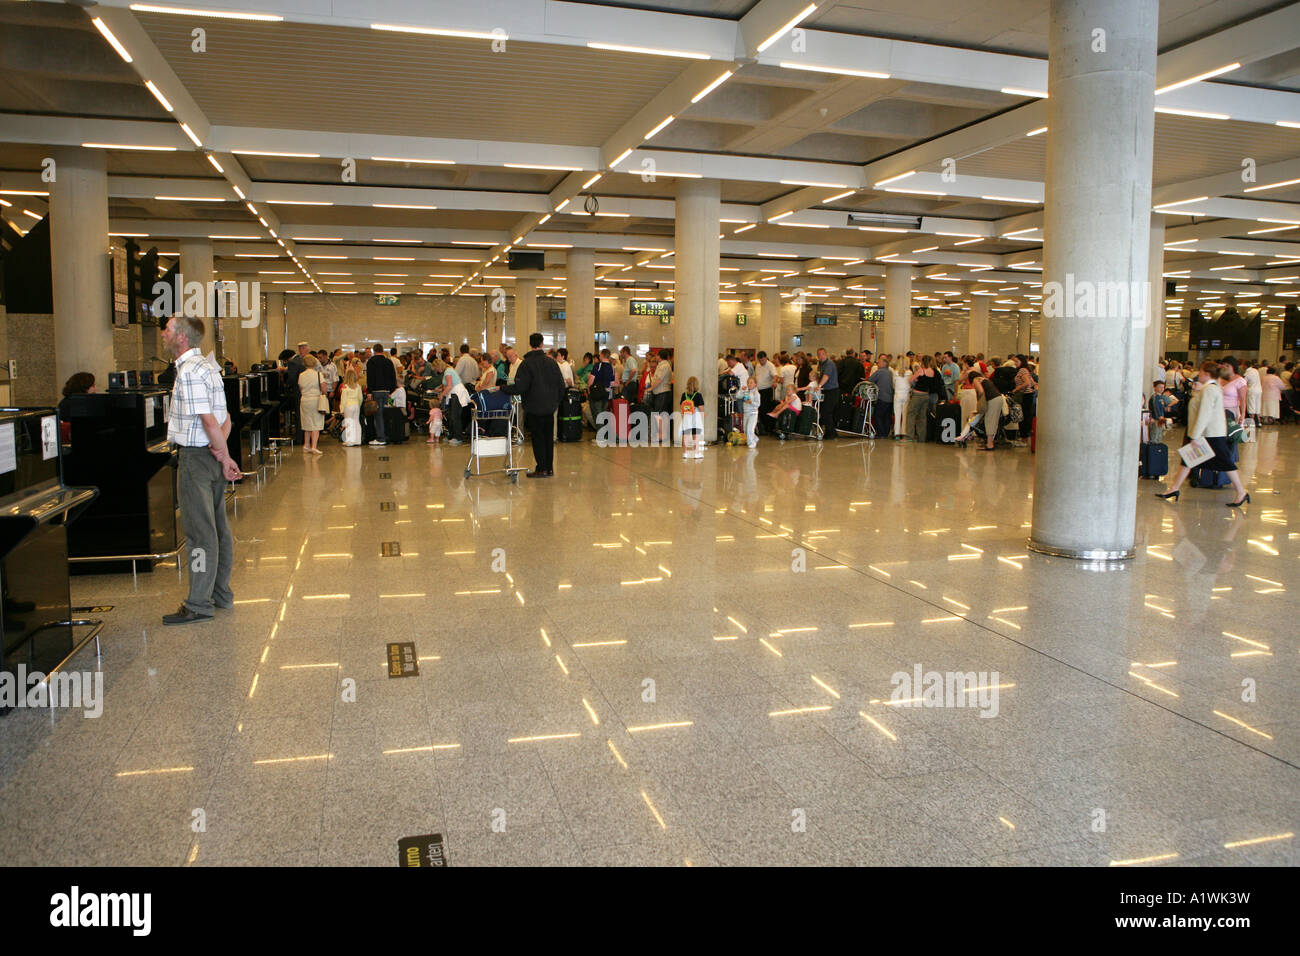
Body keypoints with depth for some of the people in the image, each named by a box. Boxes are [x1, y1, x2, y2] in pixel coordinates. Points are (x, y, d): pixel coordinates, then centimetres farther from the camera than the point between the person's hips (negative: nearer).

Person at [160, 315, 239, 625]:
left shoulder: (189, 372, -17)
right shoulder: (207, 366, 15)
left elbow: (209, 421, -22)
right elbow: (224, 418, 14)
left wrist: (224, 457, -14)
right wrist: (221, 447, 0)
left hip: (195, 457, -10)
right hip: (212, 455, 10)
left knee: (200, 531, -5)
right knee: (218, 526, 14)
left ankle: (199, 605, 2)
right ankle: (221, 593, 23)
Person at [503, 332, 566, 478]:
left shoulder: (526, 364, -12)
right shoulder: (551, 362, 4)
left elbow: (520, 387, -18)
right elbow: (561, 385, 7)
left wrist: (503, 389, -4)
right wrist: (556, 401, 18)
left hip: (534, 408, -5)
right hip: (550, 407, 5)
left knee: (537, 437, 1)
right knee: (549, 437, 11)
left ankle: (542, 468, 1)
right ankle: (549, 468, 14)